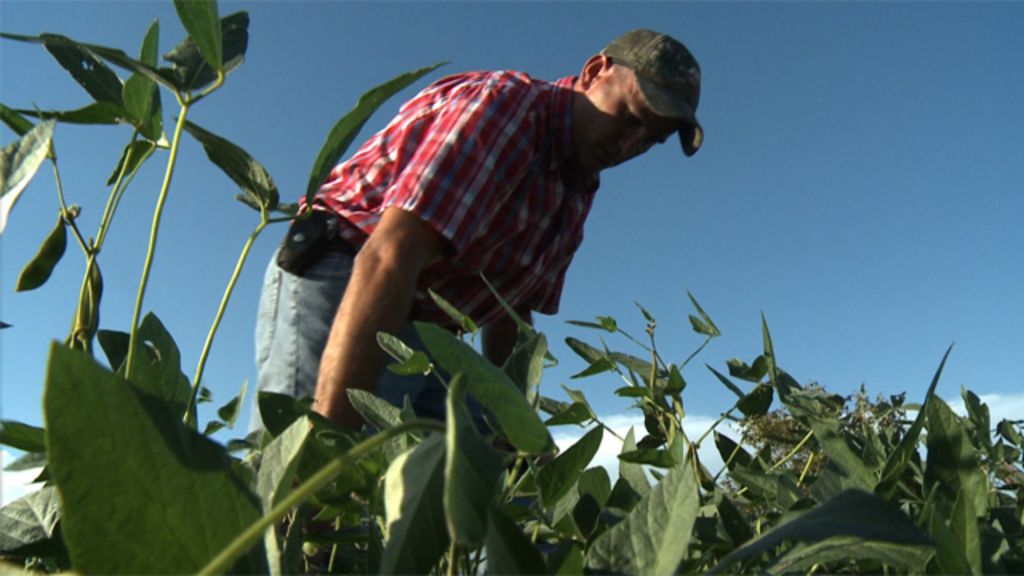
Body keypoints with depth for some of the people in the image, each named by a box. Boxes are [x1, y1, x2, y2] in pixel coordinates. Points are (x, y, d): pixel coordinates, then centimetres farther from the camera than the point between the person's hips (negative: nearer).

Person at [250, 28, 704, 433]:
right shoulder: (507, 101, -15)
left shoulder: (577, 190, 13)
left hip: (428, 337, 8)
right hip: (339, 287, -8)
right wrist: (329, 436, -34)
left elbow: (512, 308, 16)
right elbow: (387, 259, -29)